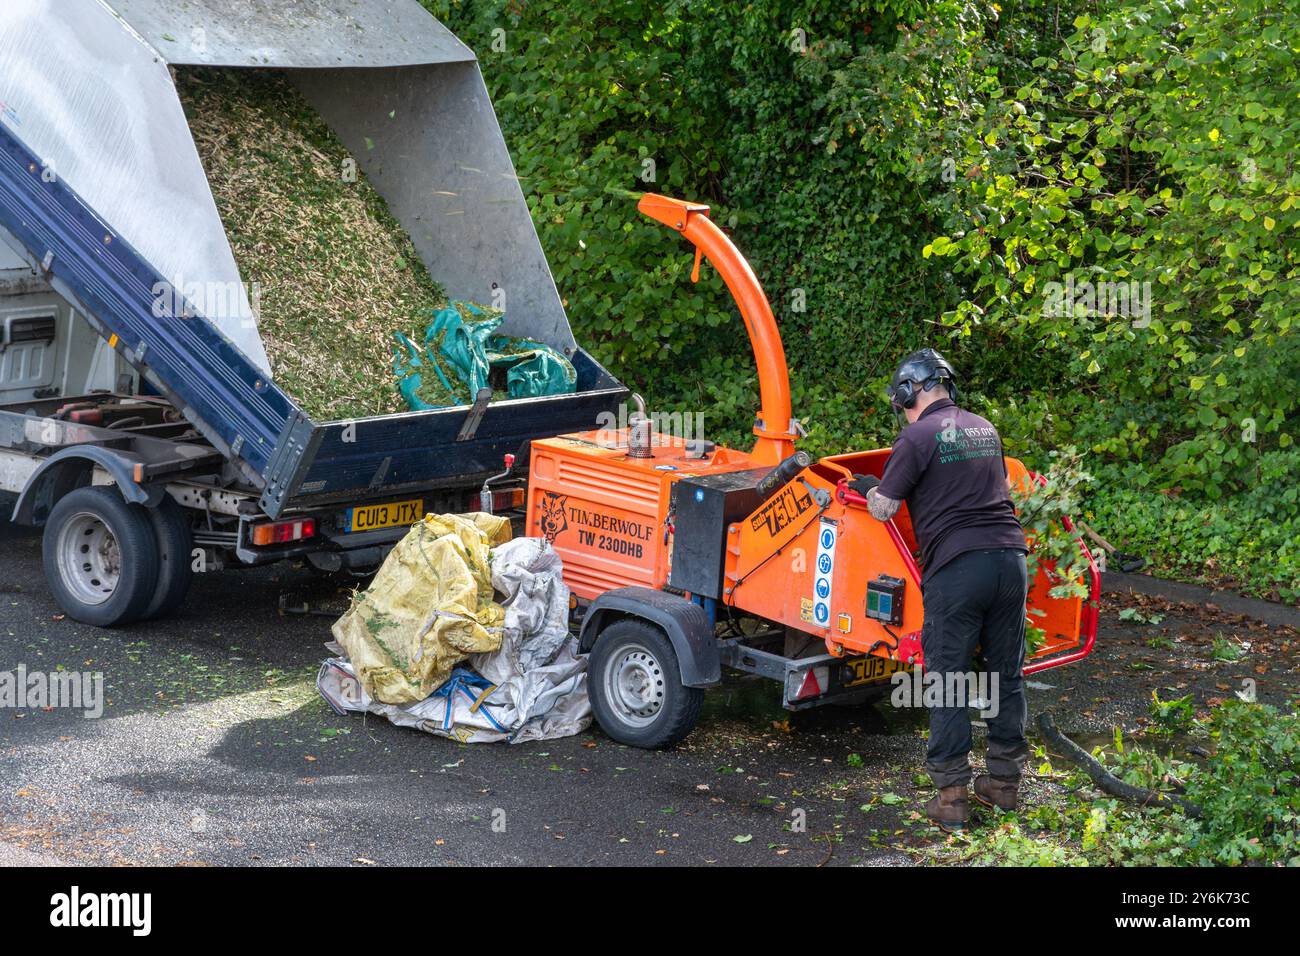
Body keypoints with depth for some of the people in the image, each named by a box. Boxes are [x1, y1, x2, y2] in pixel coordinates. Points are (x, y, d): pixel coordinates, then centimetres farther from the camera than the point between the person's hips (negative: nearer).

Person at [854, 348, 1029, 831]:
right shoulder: (984, 428, 16)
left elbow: (884, 509, -3)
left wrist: (870, 488, 17)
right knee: (1005, 674, 14)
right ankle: (1004, 781, 23)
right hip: (1009, 555, 6)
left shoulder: (918, 436, -5)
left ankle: (952, 796, 0)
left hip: (956, 566, -6)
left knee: (947, 681, 1)